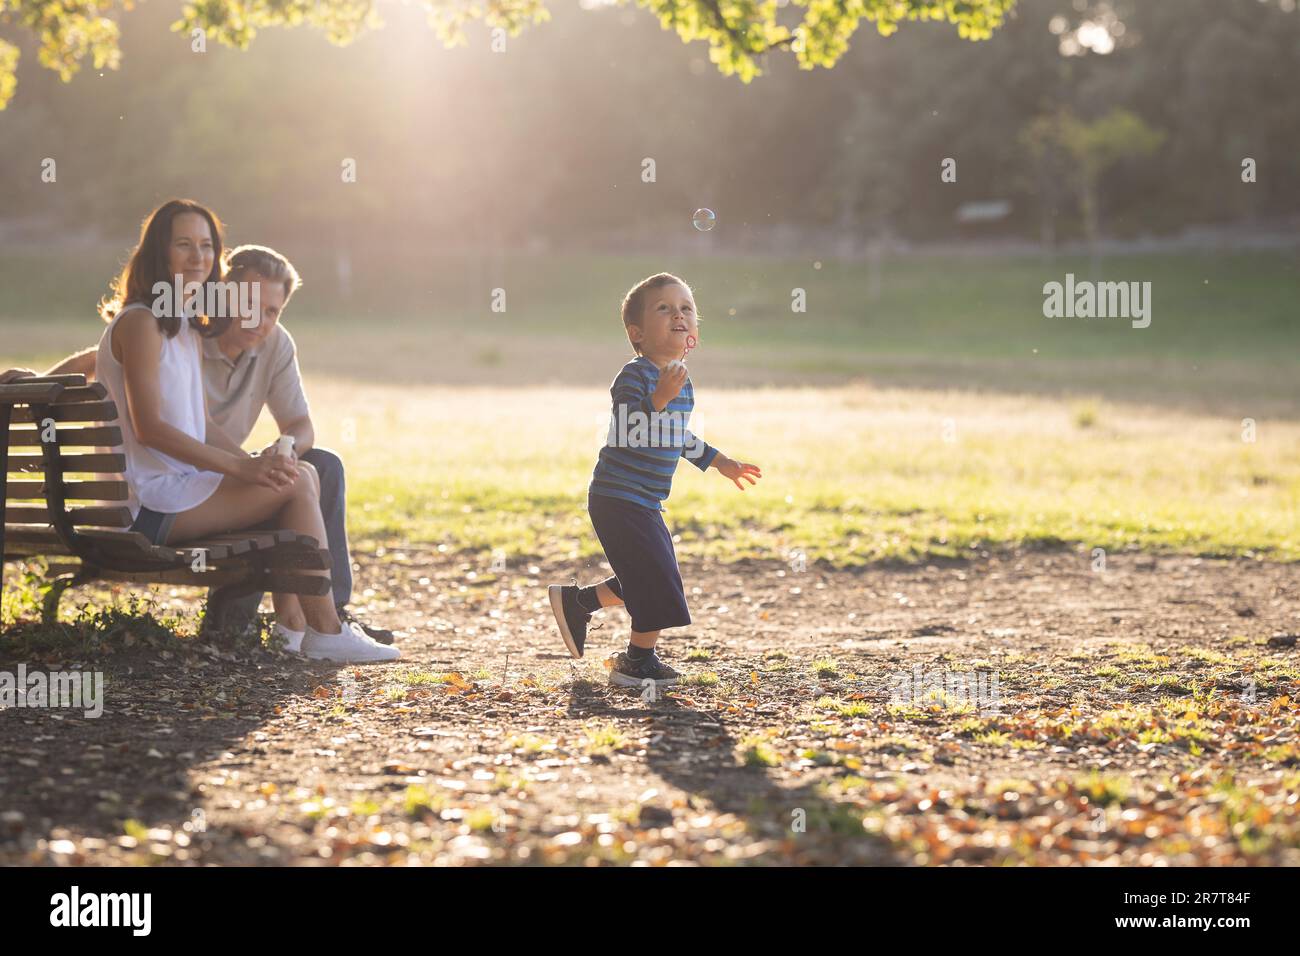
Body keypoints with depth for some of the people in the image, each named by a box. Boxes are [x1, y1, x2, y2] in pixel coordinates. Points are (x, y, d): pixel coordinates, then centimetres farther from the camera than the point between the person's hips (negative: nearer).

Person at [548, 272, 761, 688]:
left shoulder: (682, 380, 9)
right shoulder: (635, 375, -19)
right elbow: (626, 434, -30)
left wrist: (720, 462, 29)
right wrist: (659, 399, -40)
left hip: (645, 504, 9)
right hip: (618, 500, -9)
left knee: (645, 582, 17)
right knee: (659, 579, -8)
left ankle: (576, 601, 34)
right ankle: (639, 661, 7)